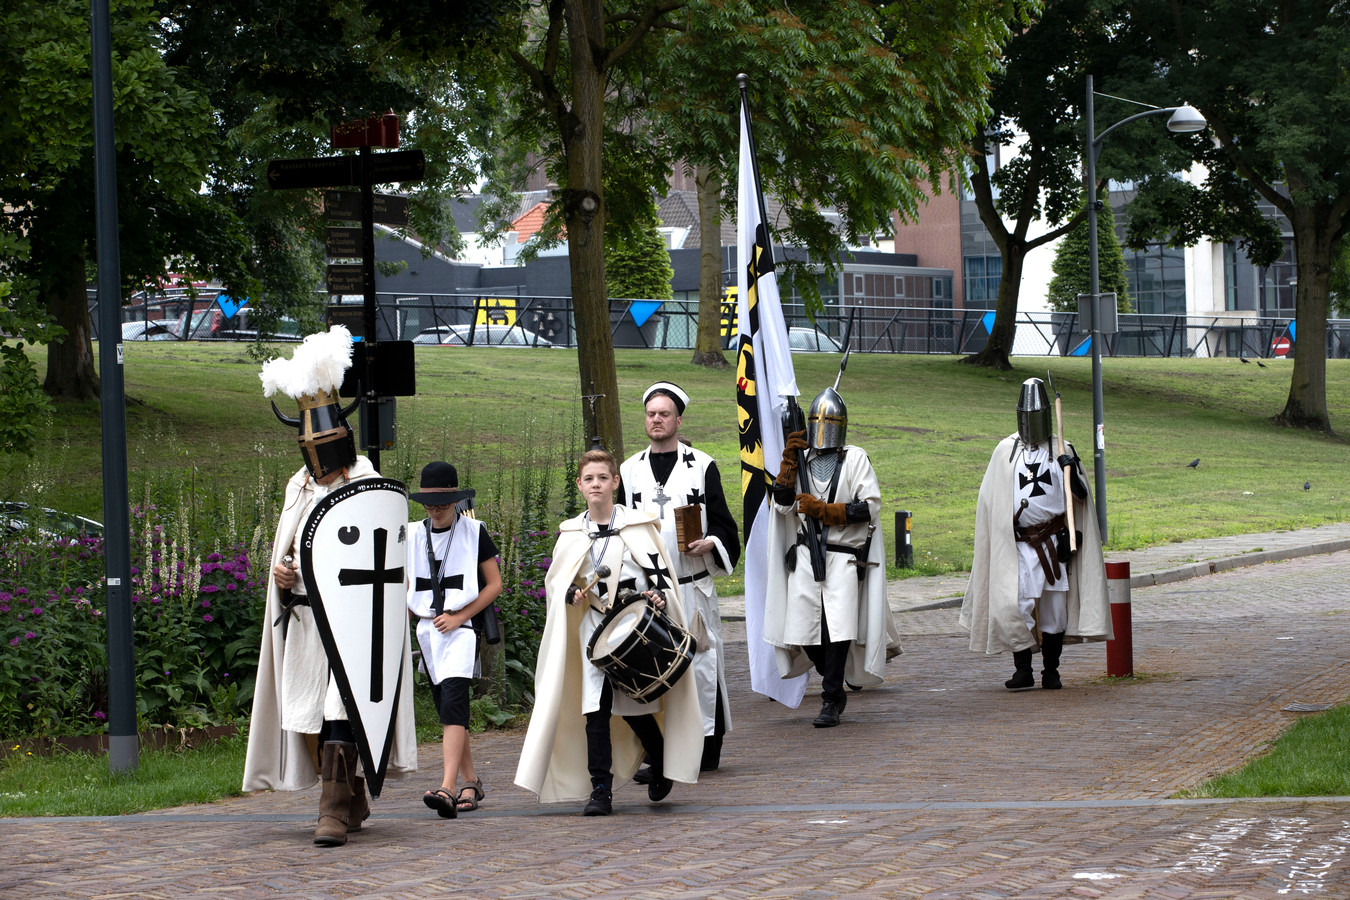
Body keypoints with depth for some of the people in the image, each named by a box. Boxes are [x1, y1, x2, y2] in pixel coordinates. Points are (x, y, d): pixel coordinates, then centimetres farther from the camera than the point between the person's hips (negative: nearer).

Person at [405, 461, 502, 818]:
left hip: (461, 629, -5)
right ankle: (470, 784, 21)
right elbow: (404, 589, 20)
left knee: (453, 705, -20)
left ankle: (447, 789, -31)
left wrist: (458, 617, -9)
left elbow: (494, 584, 0)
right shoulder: (413, 536, 11)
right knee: (447, 711, 10)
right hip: (427, 629, 5)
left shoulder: (474, 531, 0)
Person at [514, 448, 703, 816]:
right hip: (594, 629, 2)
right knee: (596, 708, -8)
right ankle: (600, 789, -6)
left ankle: (663, 762, 29)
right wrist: (571, 594, -6)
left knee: (633, 706, 0)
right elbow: (554, 581, 15)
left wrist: (659, 596, -17)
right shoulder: (571, 534, 8)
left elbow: (660, 571, 3)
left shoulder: (638, 525, 1)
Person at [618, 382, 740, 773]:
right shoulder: (630, 470, 13)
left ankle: (706, 748, 8)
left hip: (693, 586, -2)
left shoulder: (702, 467, 5)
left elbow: (723, 525, 5)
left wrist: (707, 544, -14)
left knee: (699, 664, -2)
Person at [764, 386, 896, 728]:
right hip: (806, 555, 4)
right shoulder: (802, 460, 13)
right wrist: (789, 462, -5)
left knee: (838, 627, -12)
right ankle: (836, 683, 23)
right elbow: (783, 506, 3)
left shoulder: (855, 459, 2)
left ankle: (831, 700, -6)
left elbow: (871, 507, -6)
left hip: (844, 556, -4)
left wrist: (823, 510, -13)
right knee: (806, 627, 0)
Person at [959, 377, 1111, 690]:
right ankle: (1022, 669, -3)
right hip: (1017, 543, 0)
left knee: (1055, 606, 3)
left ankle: (1051, 670, 12)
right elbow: (990, 499, 12)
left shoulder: (1062, 450, 8)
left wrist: (1072, 471, -13)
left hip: (1053, 542, 0)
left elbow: (1081, 497, 5)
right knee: (1016, 605, -11)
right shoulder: (1005, 450, 9)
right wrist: (1002, 531, 4)